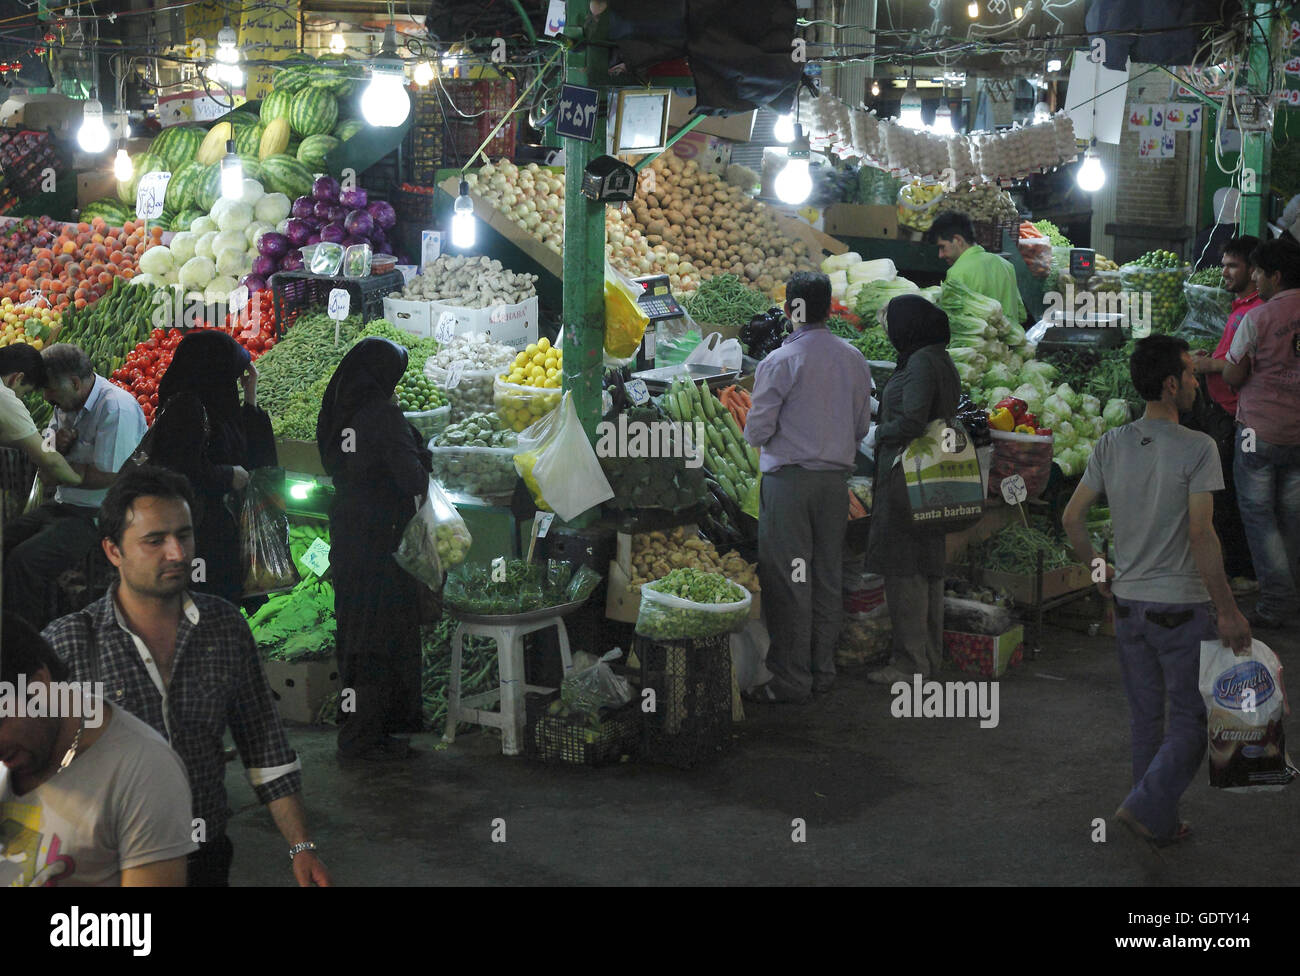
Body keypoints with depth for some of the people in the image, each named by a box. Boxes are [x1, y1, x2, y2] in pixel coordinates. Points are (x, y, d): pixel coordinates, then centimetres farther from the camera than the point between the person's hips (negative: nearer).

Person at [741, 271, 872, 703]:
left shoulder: (780, 362, -12)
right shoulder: (854, 360, 5)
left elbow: (757, 430, -11)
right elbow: (862, 426, 11)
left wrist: (755, 433, 11)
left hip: (788, 478, -5)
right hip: (836, 478, 5)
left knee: (787, 581, -1)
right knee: (827, 577, 13)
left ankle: (791, 679, 1)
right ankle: (823, 671, 20)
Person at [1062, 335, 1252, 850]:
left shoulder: (1110, 444, 2)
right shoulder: (1197, 448, -15)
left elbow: (1072, 517, 3)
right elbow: (1202, 536, -19)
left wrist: (1098, 570, 18)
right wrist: (1228, 611, -13)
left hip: (1128, 601, 6)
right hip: (1180, 606, -6)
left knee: (1146, 719, 15)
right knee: (1194, 720, 7)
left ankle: (1160, 824, 23)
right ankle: (1146, 805, -3)